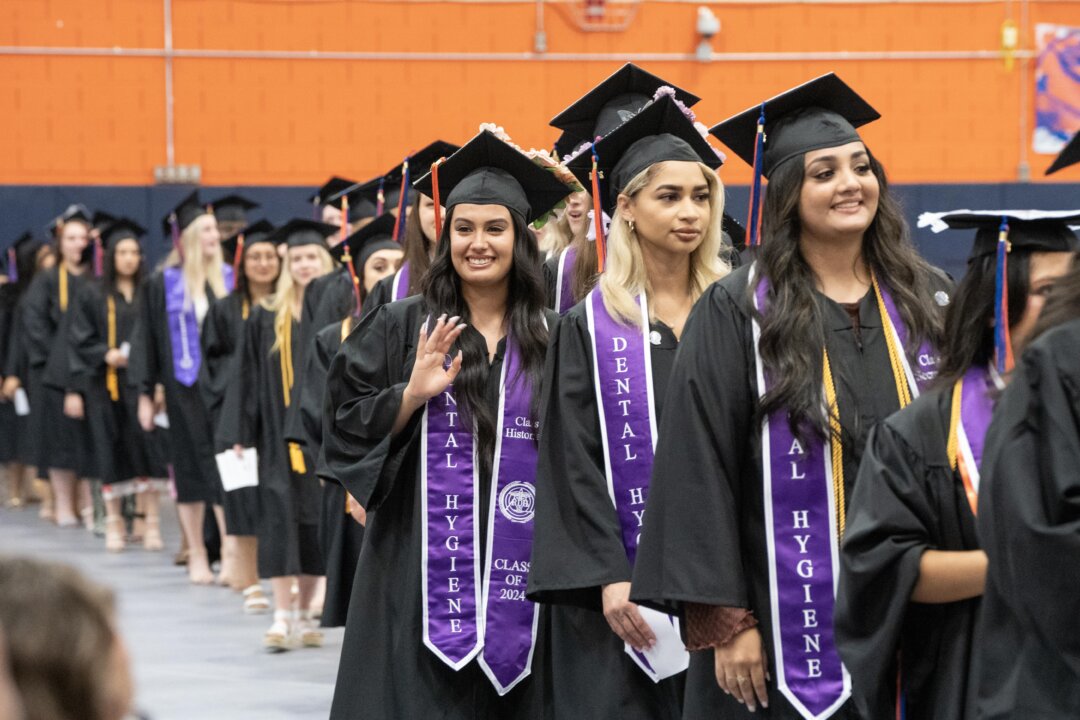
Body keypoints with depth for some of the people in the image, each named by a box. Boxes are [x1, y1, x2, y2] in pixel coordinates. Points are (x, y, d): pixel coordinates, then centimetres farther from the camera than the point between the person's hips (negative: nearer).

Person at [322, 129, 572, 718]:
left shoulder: (551, 339, 6)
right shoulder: (400, 329, 3)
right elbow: (345, 430, 1)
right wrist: (412, 395, -14)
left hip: (518, 572, 1)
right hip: (422, 573, -1)